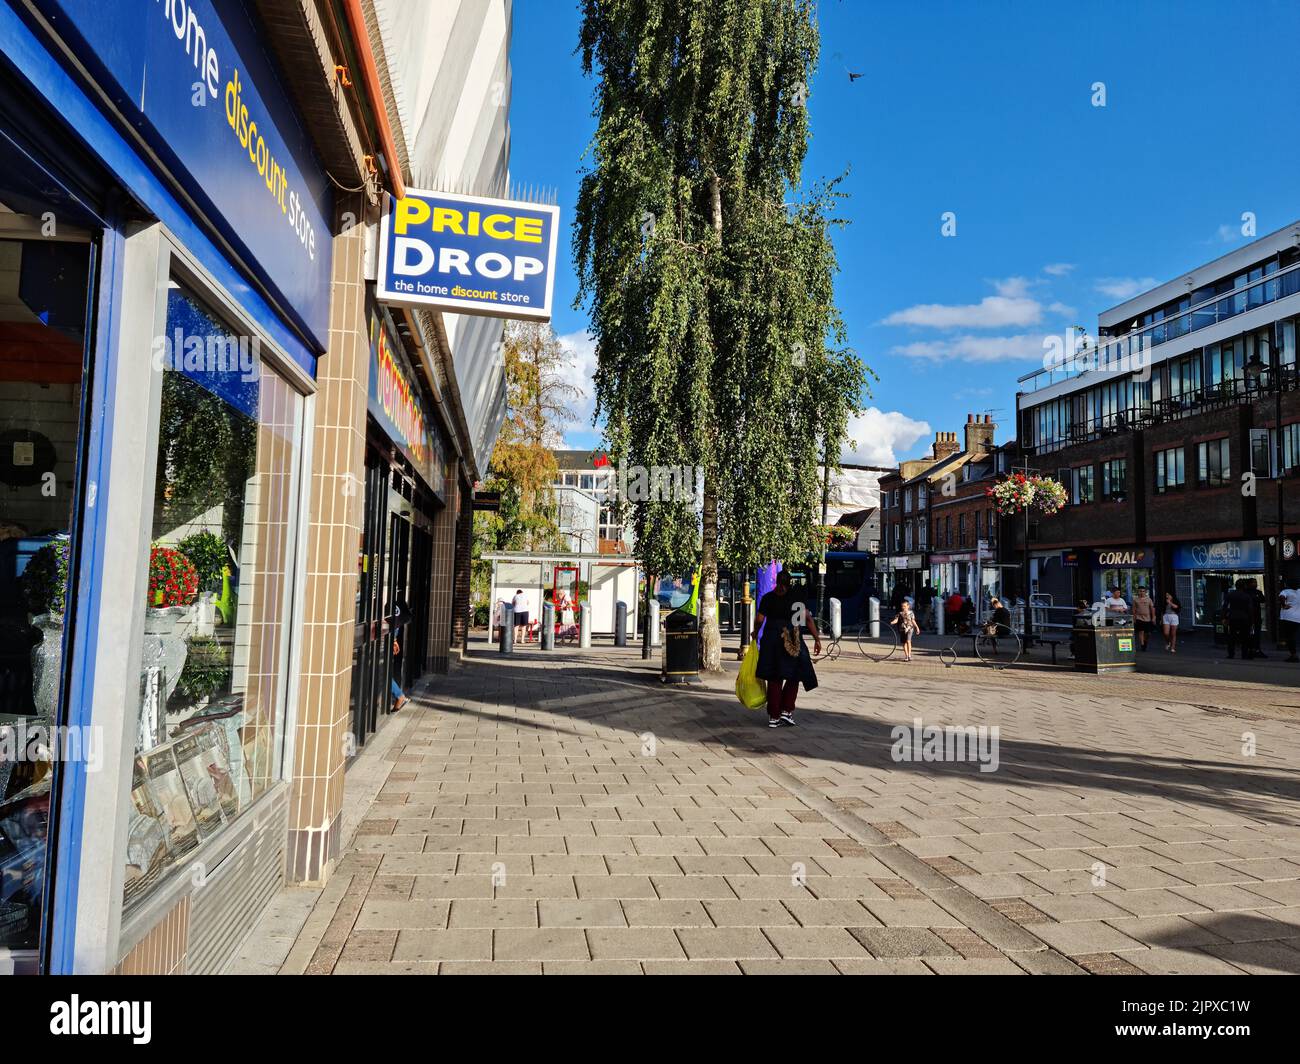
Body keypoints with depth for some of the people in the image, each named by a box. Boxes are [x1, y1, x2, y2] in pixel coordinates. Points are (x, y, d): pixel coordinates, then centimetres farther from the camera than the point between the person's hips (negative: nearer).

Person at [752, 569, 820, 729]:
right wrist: (817, 638, -4)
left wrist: (755, 634, 16)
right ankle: (786, 711, 4)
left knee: (774, 679, 9)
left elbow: (759, 620, -2)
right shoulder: (797, 597, 0)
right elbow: (808, 618, -6)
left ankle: (773, 717, 10)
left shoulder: (767, 598, 3)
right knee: (794, 677, 13)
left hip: (771, 640, 2)